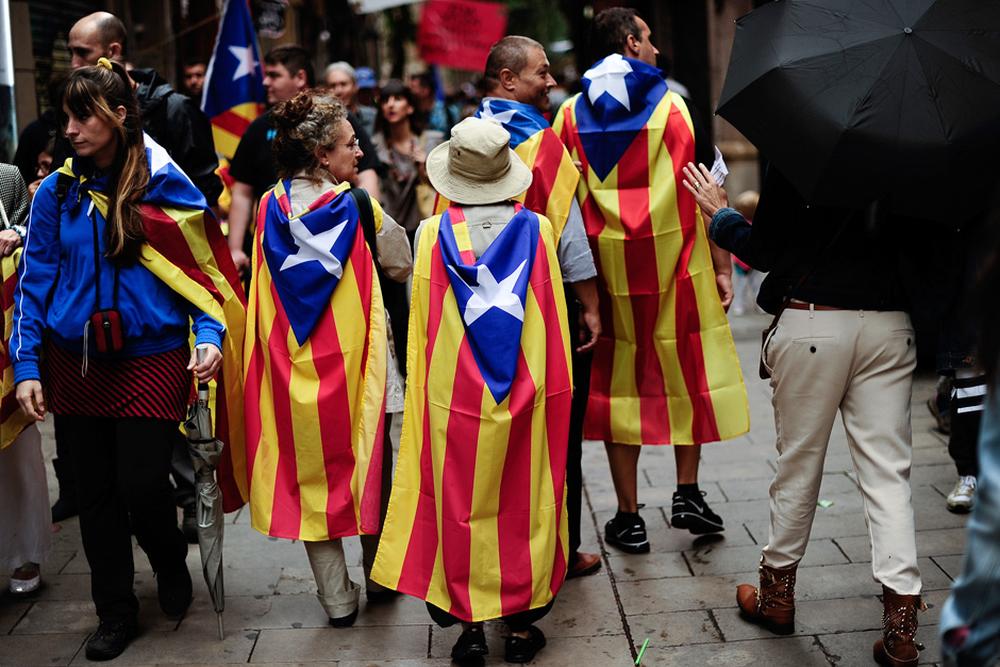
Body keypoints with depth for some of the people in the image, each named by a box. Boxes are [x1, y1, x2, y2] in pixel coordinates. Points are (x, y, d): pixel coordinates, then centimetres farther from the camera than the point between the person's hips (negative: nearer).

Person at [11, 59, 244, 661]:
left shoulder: (165, 186, -5)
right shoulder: (57, 193, 1)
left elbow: (204, 271, 0)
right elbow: (35, 283, 4)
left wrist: (209, 335, -15)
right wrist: (27, 365, -2)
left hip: (151, 359, -3)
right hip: (75, 363, 3)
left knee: (142, 484, -5)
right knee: (96, 491, 10)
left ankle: (171, 565, 29)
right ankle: (116, 612, 27)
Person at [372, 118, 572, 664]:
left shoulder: (432, 235, -7)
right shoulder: (536, 230, -6)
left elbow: (422, 323, 0)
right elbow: (553, 318, 0)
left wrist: (422, 388, 13)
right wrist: (555, 391, 10)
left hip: (455, 399, -1)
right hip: (524, 398, 1)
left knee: (462, 507, 9)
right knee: (521, 505, 11)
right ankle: (521, 622, 19)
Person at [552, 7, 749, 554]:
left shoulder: (570, 115, 4)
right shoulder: (675, 105, -3)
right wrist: (722, 267, 0)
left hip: (606, 268, 2)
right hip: (676, 262, -2)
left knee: (620, 382, 7)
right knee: (688, 369, 15)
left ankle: (629, 518, 12)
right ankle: (687, 494, 14)